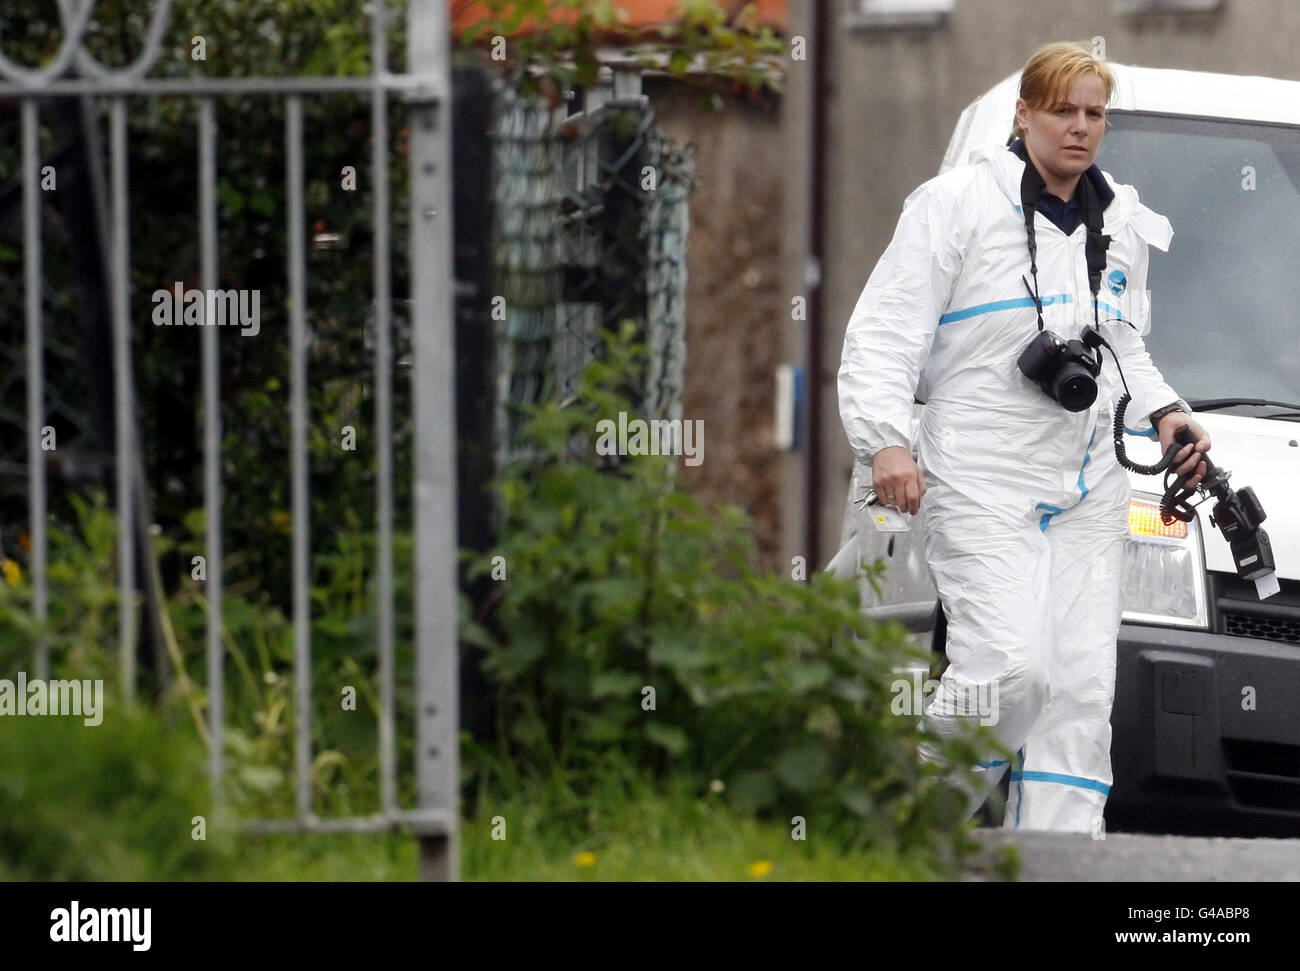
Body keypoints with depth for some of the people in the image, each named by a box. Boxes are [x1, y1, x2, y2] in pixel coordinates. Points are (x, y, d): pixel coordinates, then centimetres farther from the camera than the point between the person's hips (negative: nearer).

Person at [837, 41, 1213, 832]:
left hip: (1089, 490, 6)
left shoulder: (1123, 224, 16)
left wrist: (1163, 412, 10)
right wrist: (885, 439, -17)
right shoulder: (958, 202, -2)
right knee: (1012, 667, -18)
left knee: (1081, 687, -2)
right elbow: (886, 330, -5)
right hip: (982, 480, -6)